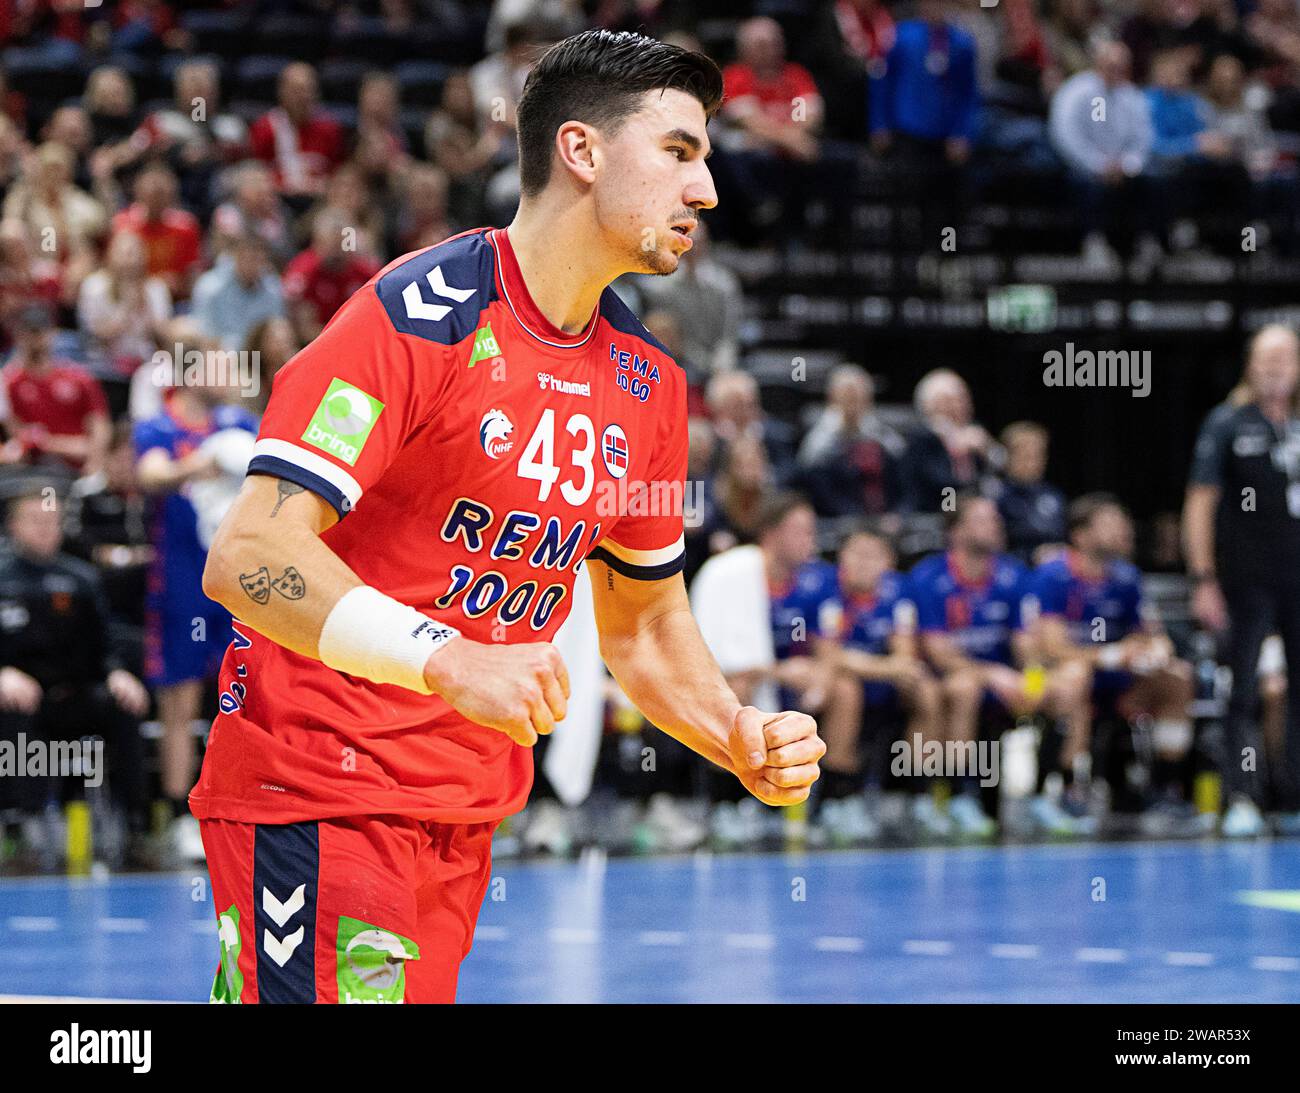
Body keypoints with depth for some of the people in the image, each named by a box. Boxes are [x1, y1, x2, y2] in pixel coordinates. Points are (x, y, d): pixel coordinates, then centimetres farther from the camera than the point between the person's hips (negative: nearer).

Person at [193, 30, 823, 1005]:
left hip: (467, 813, 7)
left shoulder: (649, 383, 11)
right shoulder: (420, 314, -14)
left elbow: (645, 626, 22)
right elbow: (248, 557, -22)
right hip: (316, 790, -7)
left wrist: (746, 746, 3)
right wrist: (449, 660, -34)